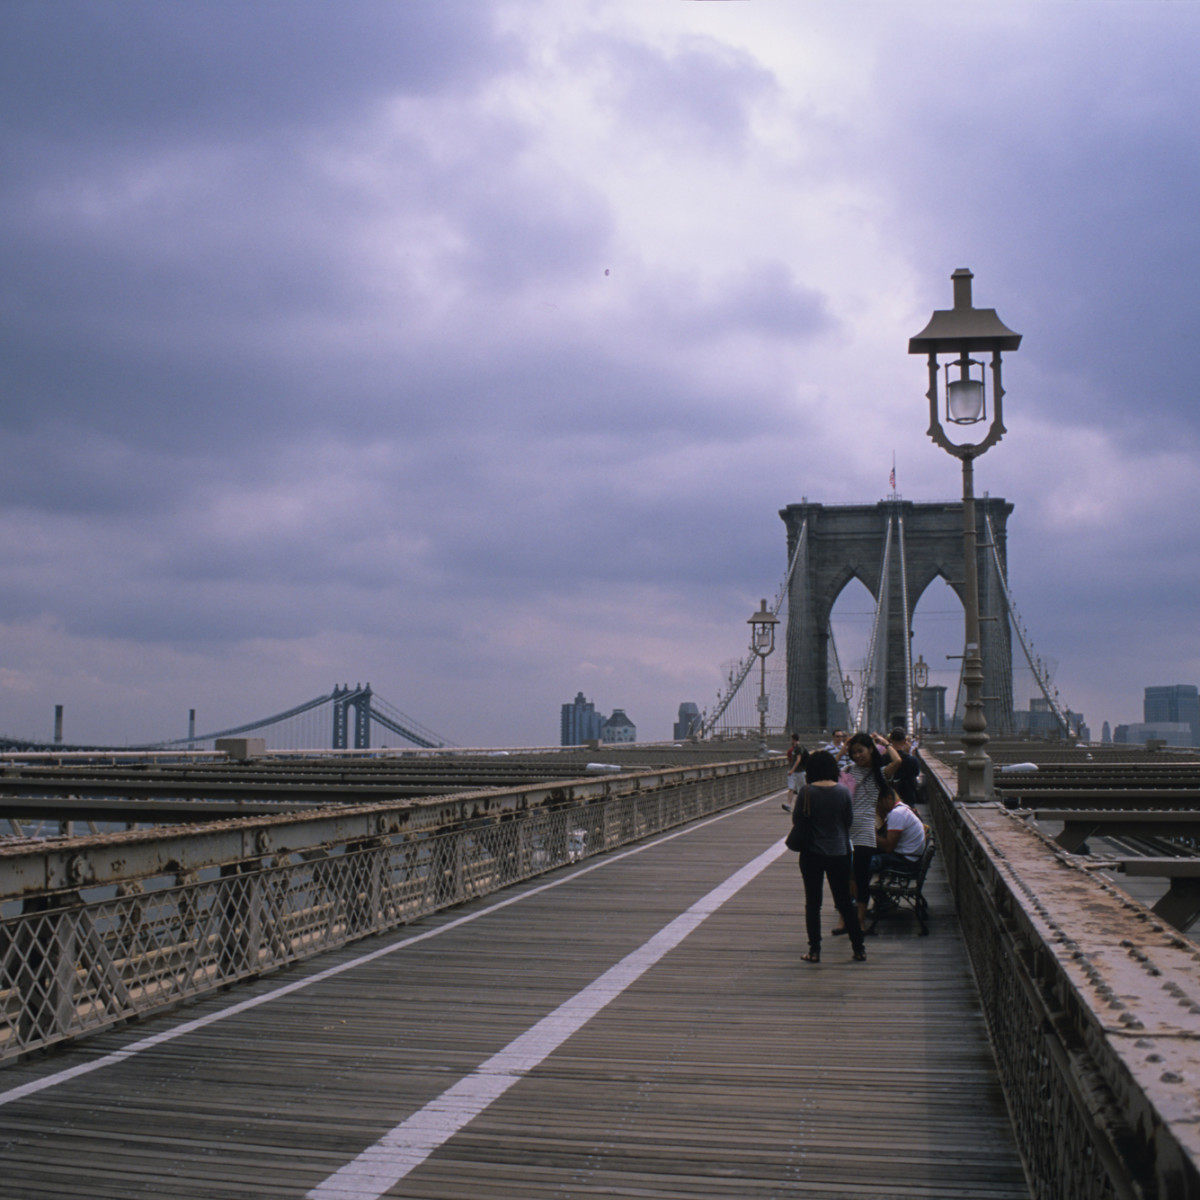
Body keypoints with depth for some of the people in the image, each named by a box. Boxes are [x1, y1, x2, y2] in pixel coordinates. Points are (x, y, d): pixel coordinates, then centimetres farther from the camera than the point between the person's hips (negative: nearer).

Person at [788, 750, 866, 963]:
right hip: (839, 853, 2)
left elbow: (797, 820, -5)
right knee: (845, 902, 12)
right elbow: (849, 820, 4)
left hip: (812, 854, -2)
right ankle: (859, 949, 17)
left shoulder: (806, 792, -12)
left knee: (812, 903, 7)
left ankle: (814, 951, 7)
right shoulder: (843, 791, -6)